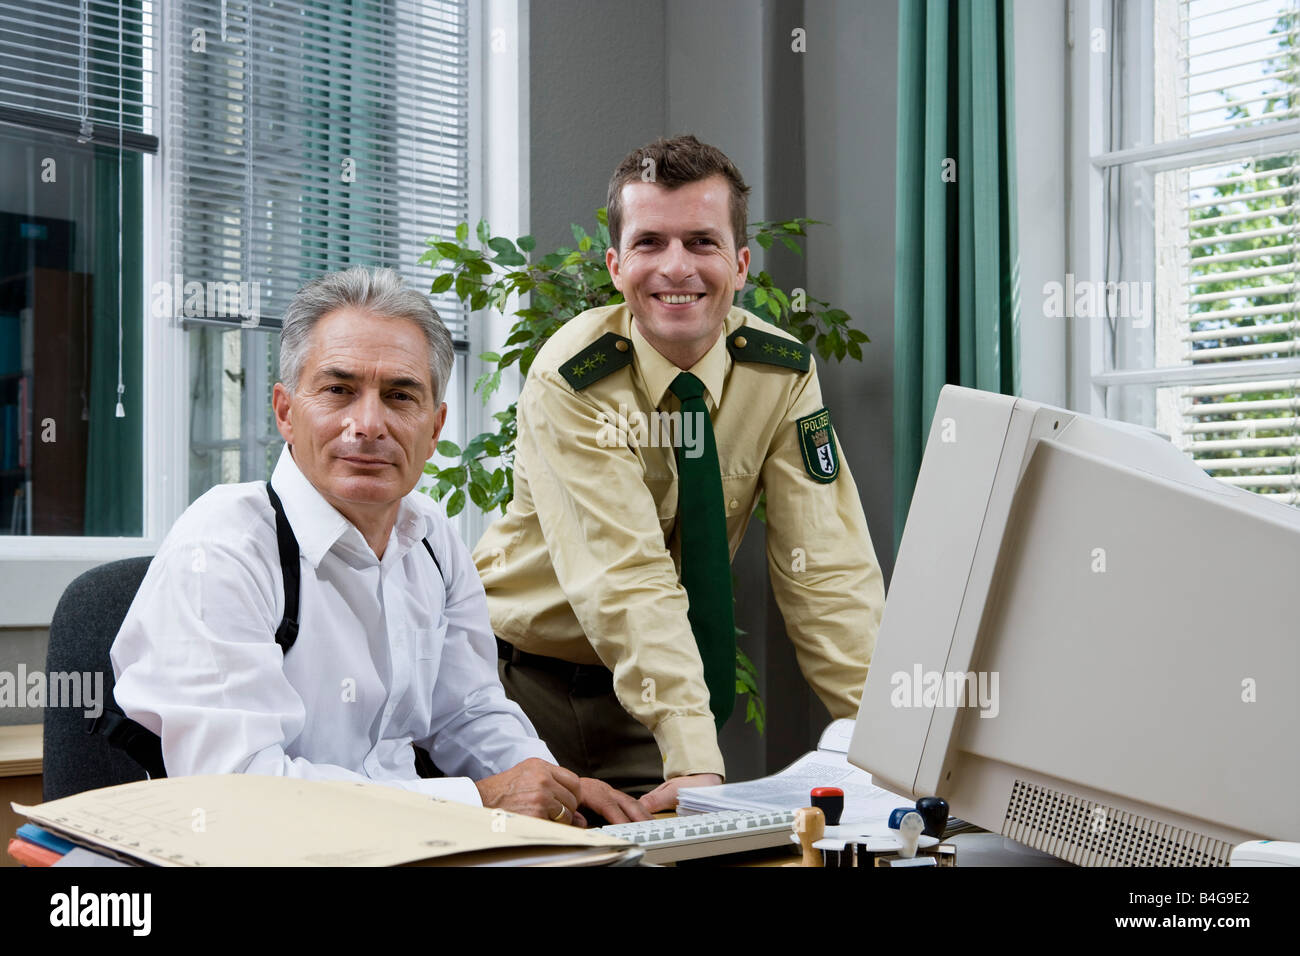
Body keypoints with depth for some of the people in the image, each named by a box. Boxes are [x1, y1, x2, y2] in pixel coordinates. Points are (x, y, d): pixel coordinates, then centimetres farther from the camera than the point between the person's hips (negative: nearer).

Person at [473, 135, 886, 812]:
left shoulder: (783, 374, -9)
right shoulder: (570, 382, -21)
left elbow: (826, 571, -14)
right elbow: (627, 580, -30)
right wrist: (694, 761, -39)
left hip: (648, 692, 3)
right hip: (527, 675, -3)